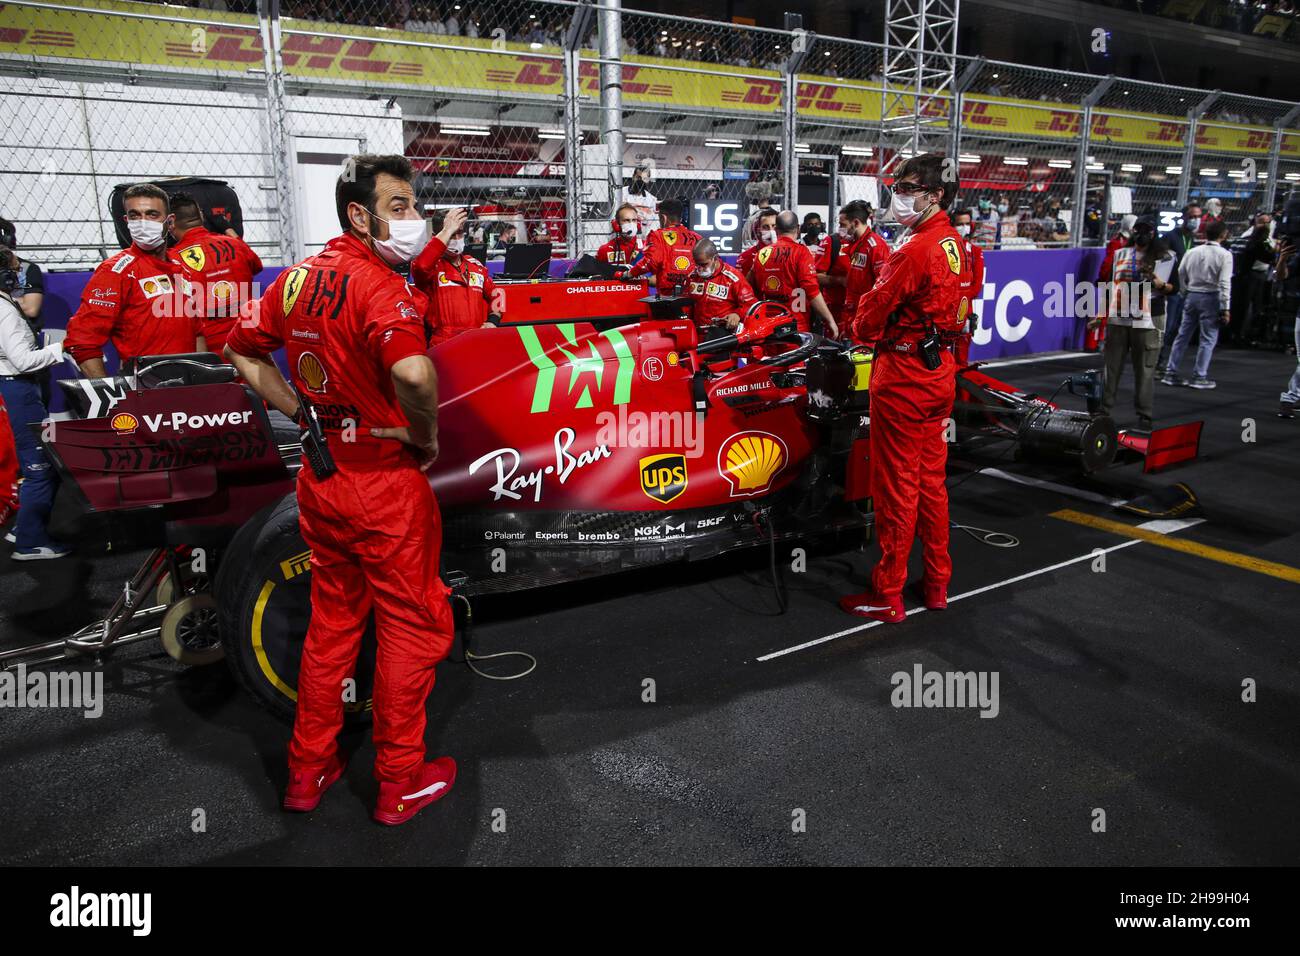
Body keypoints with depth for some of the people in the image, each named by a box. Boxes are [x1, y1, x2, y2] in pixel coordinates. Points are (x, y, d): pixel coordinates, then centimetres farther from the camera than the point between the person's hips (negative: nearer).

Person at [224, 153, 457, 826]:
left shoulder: (298, 277, 6)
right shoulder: (379, 282, -19)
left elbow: (241, 352, 18)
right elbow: (412, 372, -37)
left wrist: (304, 415, 12)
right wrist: (426, 438, -19)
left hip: (319, 477, 8)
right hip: (386, 482, -8)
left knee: (332, 619, 22)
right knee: (414, 626, 9)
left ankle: (308, 770, 34)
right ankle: (401, 783, 22)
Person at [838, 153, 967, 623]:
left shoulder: (914, 252, -19)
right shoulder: (957, 245, 9)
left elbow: (872, 314, -13)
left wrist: (859, 330, 9)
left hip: (903, 376, -9)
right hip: (941, 372, 9)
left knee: (896, 485, -1)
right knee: (931, 479, 16)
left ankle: (887, 596, 9)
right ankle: (937, 583, 26)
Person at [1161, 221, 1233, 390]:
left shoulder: (1192, 252, 5)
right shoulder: (1224, 255, -8)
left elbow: (1181, 274, 6)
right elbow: (1225, 283, -12)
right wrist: (1225, 308, -10)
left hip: (1191, 295, 5)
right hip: (1210, 298, -5)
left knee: (1183, 335, 11)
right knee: (1208, 338, 2)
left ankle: (1170, 373, 11)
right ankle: (1200, 377, 2)